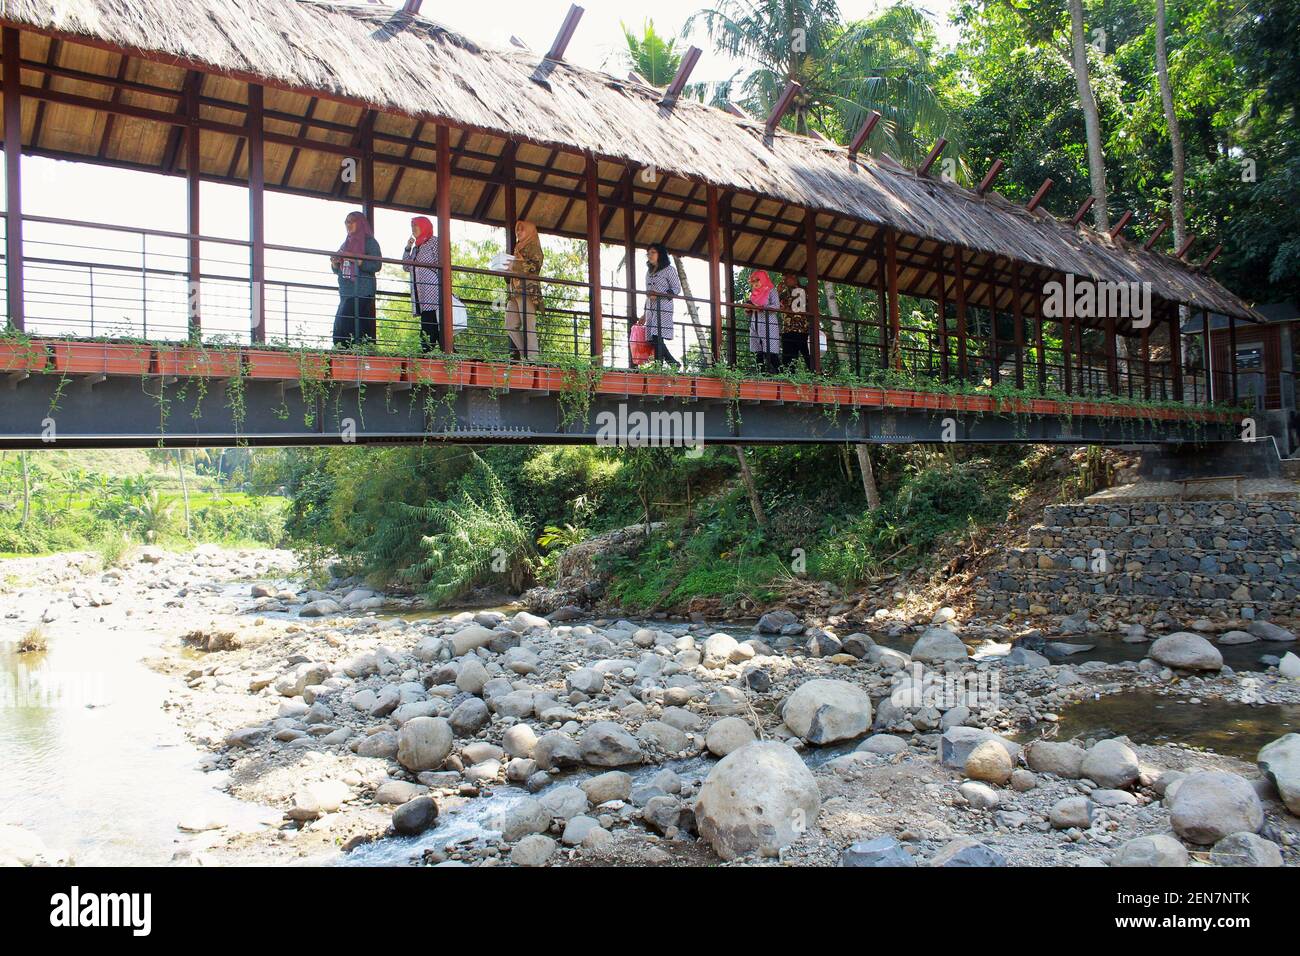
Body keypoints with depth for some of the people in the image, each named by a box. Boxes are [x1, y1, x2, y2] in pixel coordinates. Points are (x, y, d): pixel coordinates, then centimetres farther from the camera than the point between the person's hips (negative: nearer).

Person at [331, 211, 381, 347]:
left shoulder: (370, 242, 4)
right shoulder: (346, 243, 24)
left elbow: (376, 265, -9)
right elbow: (337, 270, 27)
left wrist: (355, 260, -16)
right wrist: (335, 263, 5)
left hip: (362, 293, -7)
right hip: (346, 293, 7)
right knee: (340, 326, -4)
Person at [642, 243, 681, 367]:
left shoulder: (669, 270, 3)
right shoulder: (649, 272, 23)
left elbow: (676, 289, -3)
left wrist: (659, 295, -15)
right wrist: (644, 314, 19)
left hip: (663, 307, -7)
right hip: (650, 309, 7)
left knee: (657, 337, -19)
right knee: (653, 340, -2)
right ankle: (673, 363, 7)